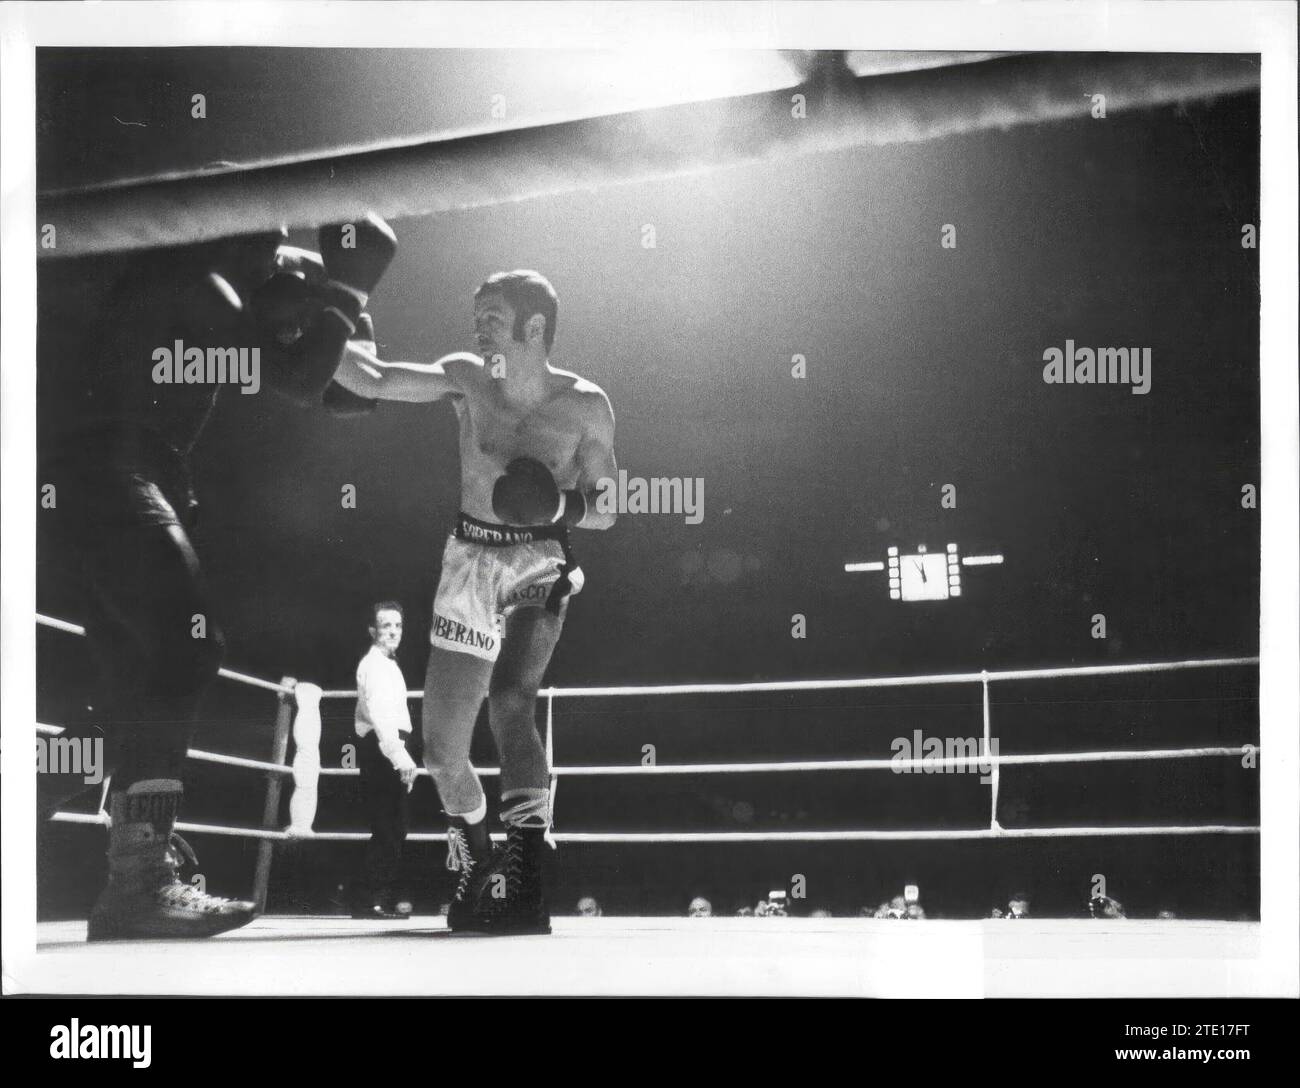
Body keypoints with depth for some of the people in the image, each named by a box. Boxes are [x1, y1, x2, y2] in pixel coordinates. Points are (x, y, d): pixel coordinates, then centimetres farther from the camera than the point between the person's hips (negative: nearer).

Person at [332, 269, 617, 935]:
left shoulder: (583, 406, -9)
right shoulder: (467, 378, -4)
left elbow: (606, 511, -2)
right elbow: (374, 381, -14)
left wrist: (562, 506, -22)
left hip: (539, 563, -3)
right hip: (470, 561, 3)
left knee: (510, 700, -28)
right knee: (441, 749, 1)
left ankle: (525, 882, -28)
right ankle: (474, 867, 25)